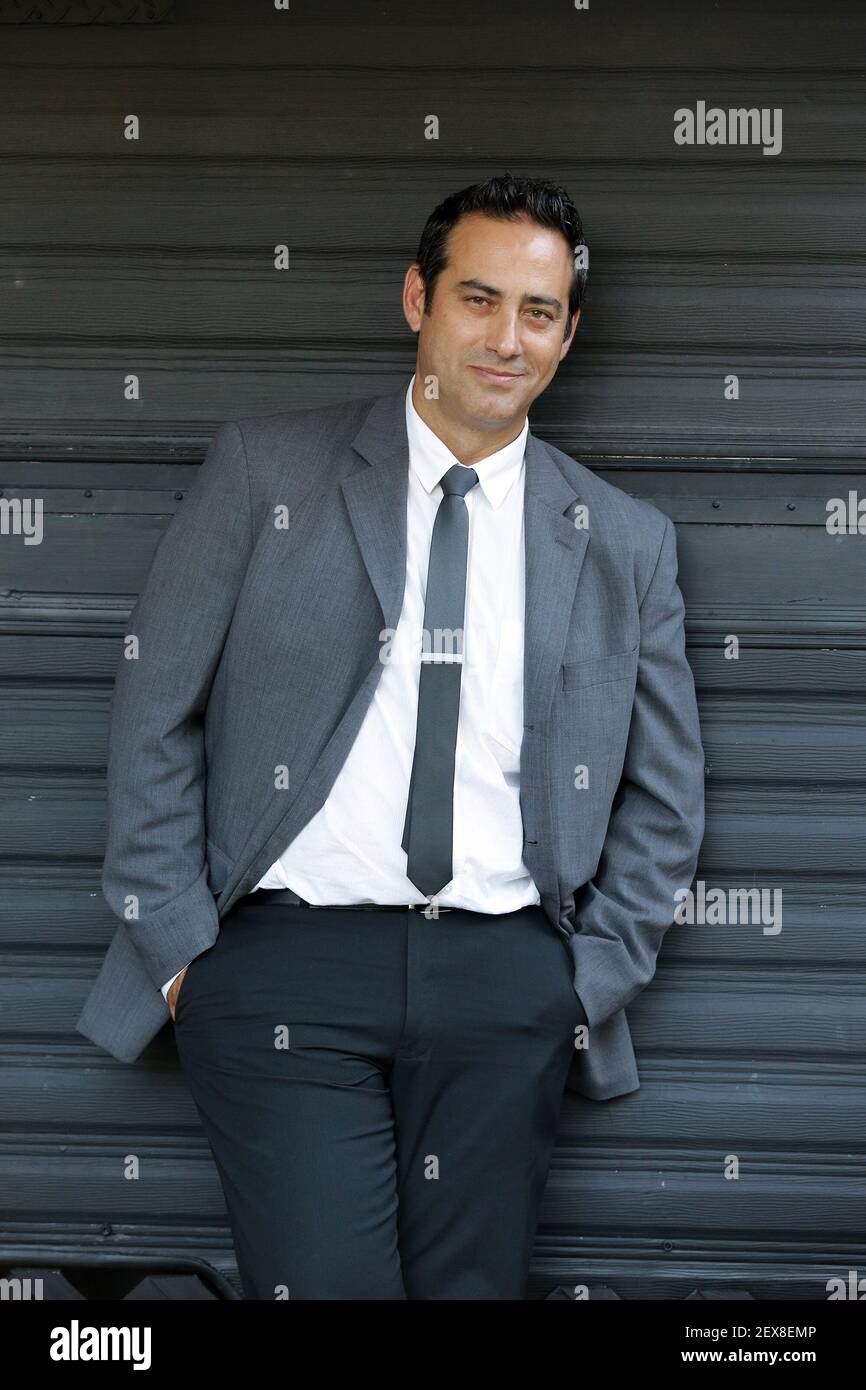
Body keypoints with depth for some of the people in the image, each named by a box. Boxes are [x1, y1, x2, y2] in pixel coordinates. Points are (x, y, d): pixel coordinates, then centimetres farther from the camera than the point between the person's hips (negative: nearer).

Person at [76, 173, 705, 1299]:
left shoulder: (625, 543, 11)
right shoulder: (264, 472, 5)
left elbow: (664, 796, 16)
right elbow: (155, 710, 4)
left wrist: (594, 984, 6)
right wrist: (177, 942, -2)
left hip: (509, 983, 2)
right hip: (289, 957, -2)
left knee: (477, 1285, 1)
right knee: (323, 1284, -14)